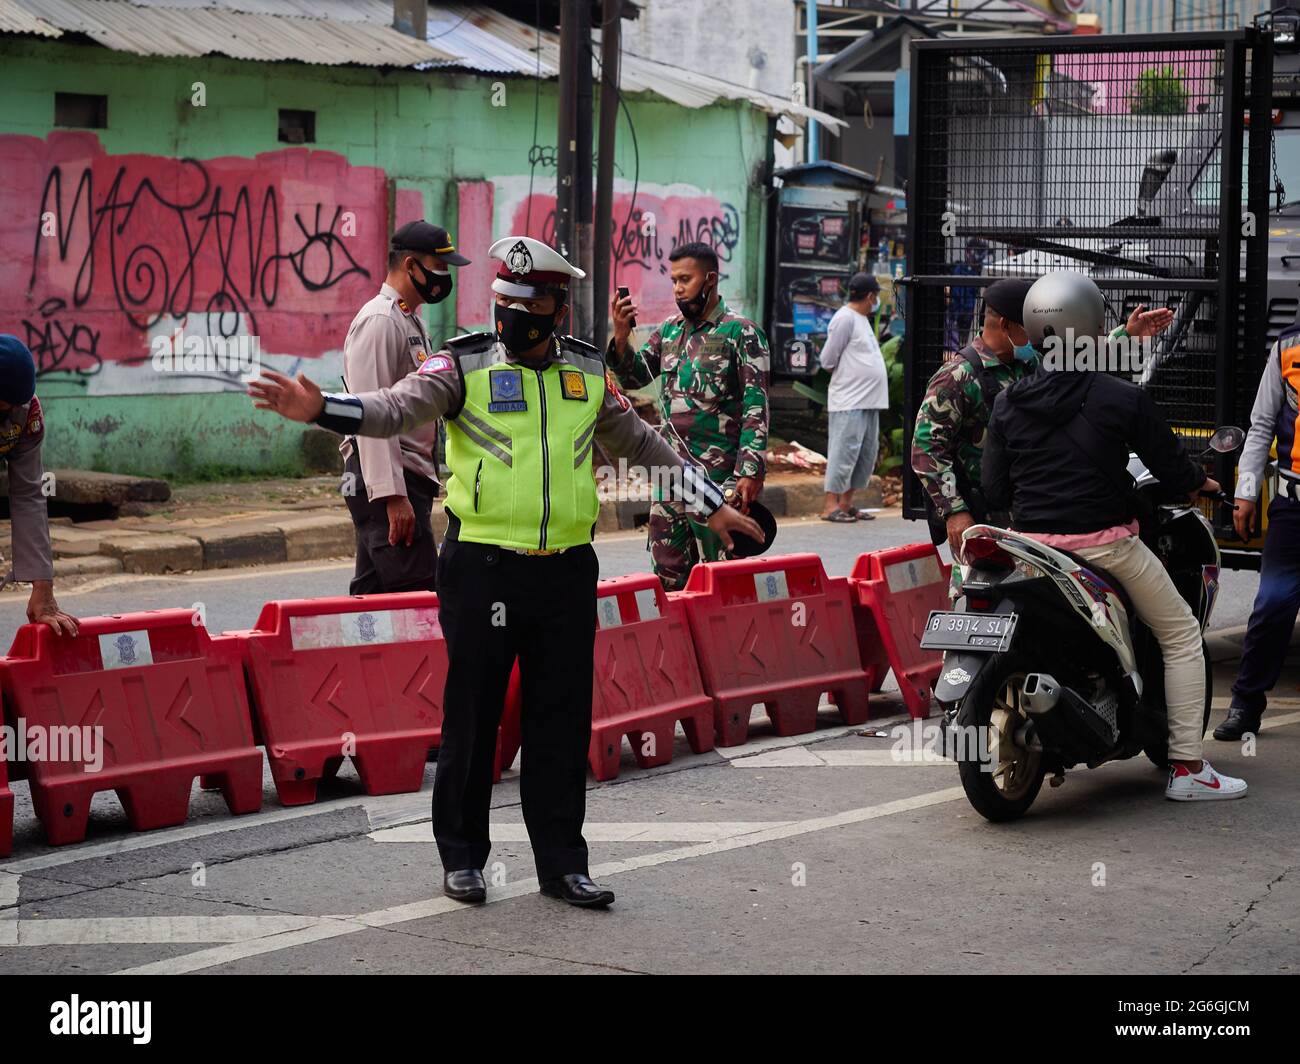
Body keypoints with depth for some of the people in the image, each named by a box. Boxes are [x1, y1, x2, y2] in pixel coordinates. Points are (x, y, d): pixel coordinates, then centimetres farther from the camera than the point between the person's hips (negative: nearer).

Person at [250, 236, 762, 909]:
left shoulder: (588, 372, 10)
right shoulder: (465, 364, -1)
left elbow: (643, 444, 23)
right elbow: (397, 408, -17)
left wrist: (711, 505, 25)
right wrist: (320, 408, -35)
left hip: (567, 571, 3)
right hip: (483, 568, -3)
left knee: (563, 721, 7)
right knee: (472, 715, 4)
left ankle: (562, 862, 16)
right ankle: (461, 855, 19)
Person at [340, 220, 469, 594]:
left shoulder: (412, 321, 20)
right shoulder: (379, 320, -12)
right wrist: (392, 494, -25)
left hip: (410, 478, 10)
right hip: (388, 482, -10)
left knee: (372, 596, 10)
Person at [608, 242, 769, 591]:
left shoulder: (741, 333, -5)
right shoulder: (669, 330, 14)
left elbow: (756, 408, -9)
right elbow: (634, 376, 14)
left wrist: (749, 472, -17)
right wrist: (621, 336, -5)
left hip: (719, 480, -6)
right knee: (667, 576, 8)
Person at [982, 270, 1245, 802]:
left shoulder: (1007, 403, 0)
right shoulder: (1123, 398, -11)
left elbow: (994, 492, 4)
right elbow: (1172, 469, -5)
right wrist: (1200, 481, 18)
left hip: (1031, 540, 5)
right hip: (1102, 544, -4)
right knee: (1181, 635, 12)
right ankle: (1186, 767, 8)